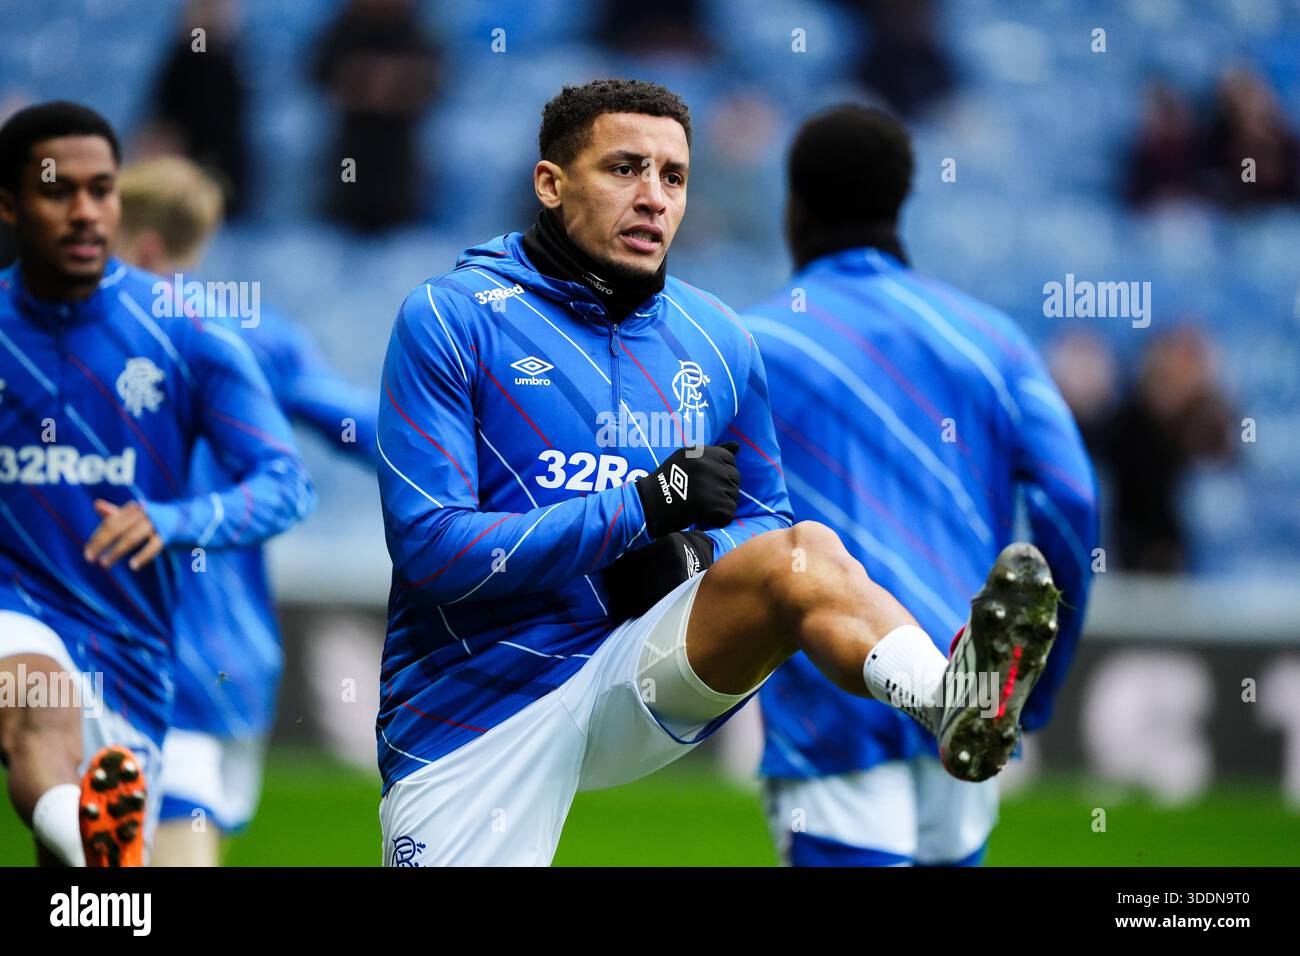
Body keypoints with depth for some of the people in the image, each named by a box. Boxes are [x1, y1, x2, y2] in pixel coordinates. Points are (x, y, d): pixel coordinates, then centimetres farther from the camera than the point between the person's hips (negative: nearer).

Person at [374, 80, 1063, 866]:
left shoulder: (717, 341, 9)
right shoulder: (449, 319, -6)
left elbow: (766, 519, 19)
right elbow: (428, 548, -14)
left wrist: (697, 554, -7)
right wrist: (642, 506, -20)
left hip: (644, 685, 2)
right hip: (472, 707, -2)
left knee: (803, 554, -25)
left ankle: (954, 700, -53)